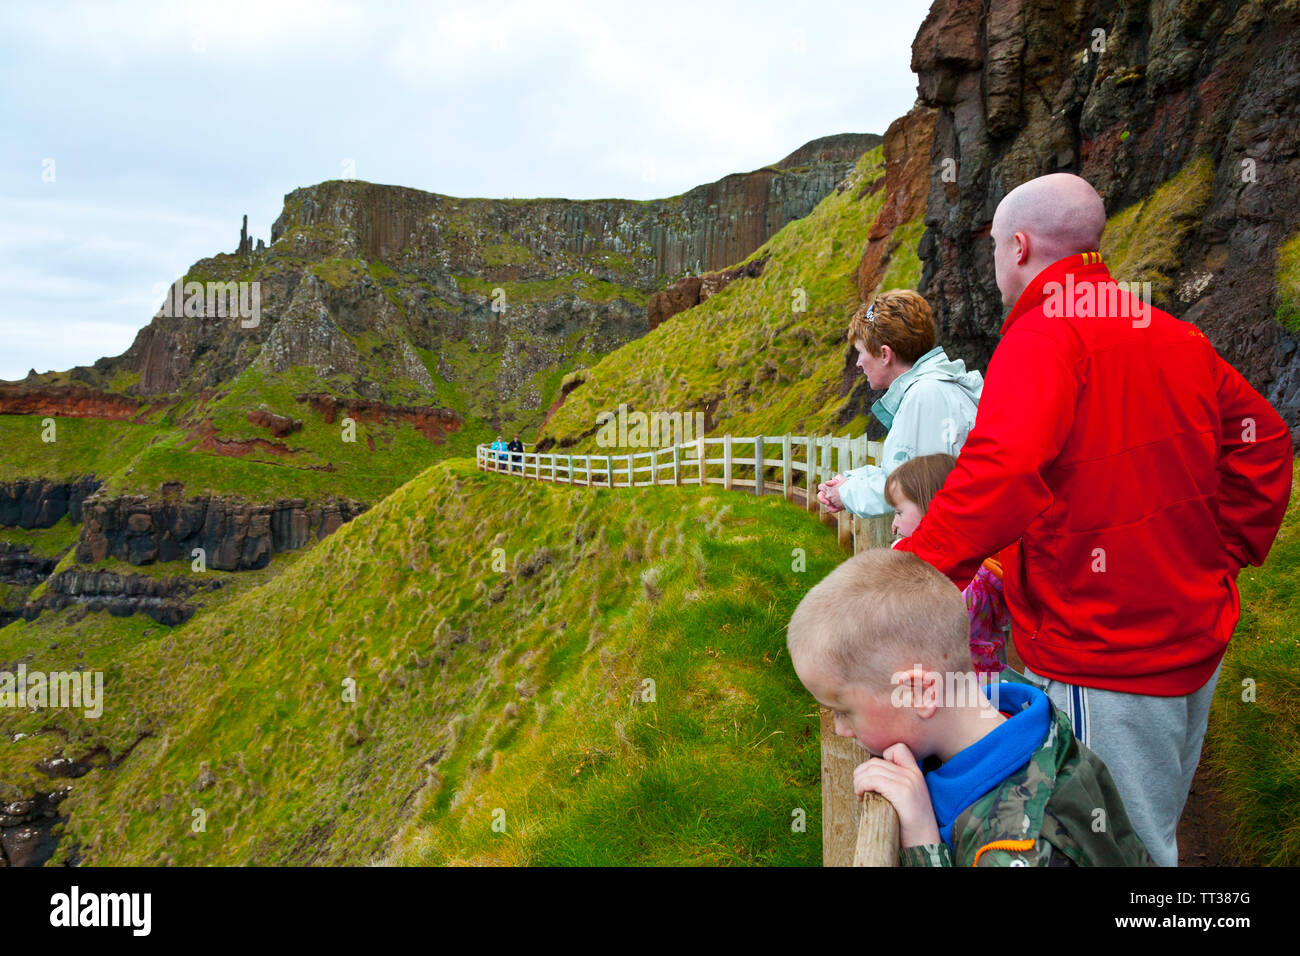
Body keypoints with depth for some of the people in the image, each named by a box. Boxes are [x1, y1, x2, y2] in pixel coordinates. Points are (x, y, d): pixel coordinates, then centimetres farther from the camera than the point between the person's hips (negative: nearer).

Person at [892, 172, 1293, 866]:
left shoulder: (1043, 335, -19)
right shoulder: (1173, 334, 7)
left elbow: (1000, 476, -33)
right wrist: (1226, 552, 13)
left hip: (1103, 661, -8)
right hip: (1195, 643, 9)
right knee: (1153, 835, 26)